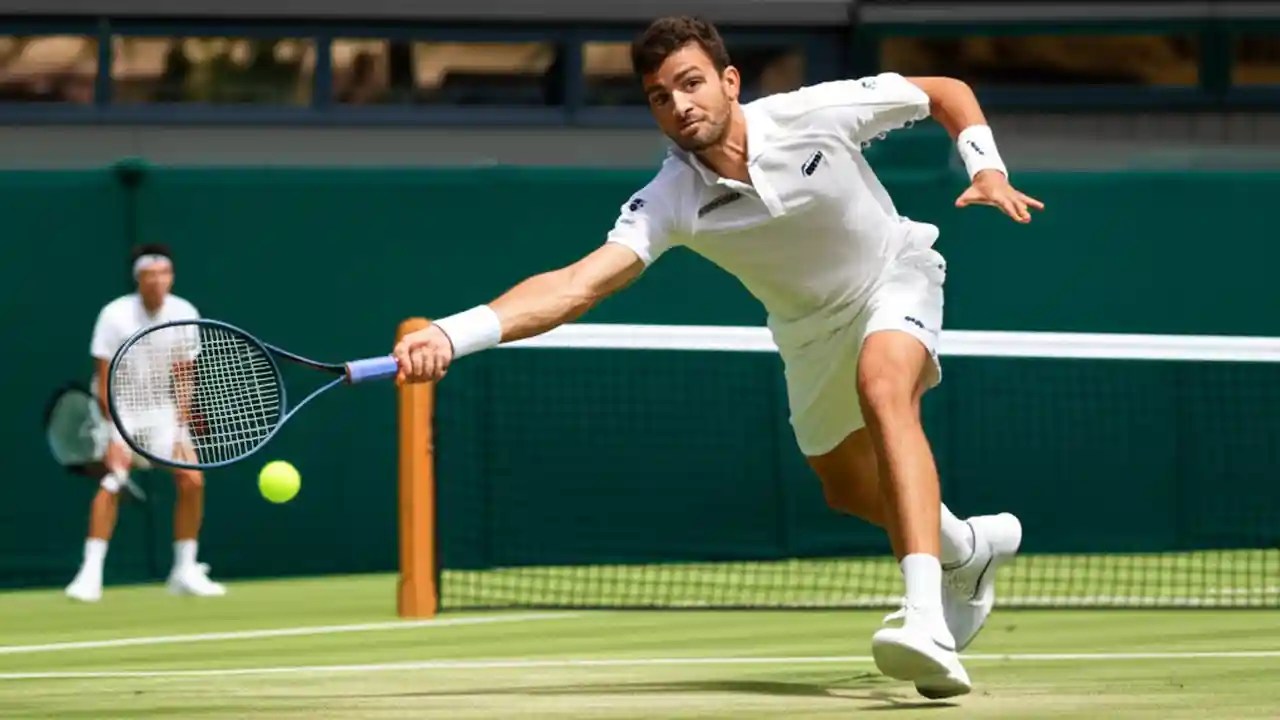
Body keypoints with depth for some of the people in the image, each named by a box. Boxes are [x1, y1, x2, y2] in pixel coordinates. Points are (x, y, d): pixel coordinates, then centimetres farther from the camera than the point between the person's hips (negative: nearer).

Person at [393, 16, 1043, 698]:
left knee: (884, 389, -35)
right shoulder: (668, 202, -28)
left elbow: (948, 91, -13)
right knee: (849, 489, 18)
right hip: (809, 330, 4)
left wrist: (987, 169, -28)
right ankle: (970, 549, 53)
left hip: (894, 277, -4)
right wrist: (451, 334, -54)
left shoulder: (817, 112, -30)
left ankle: (927, 621, -48)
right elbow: (575, 285, -41)